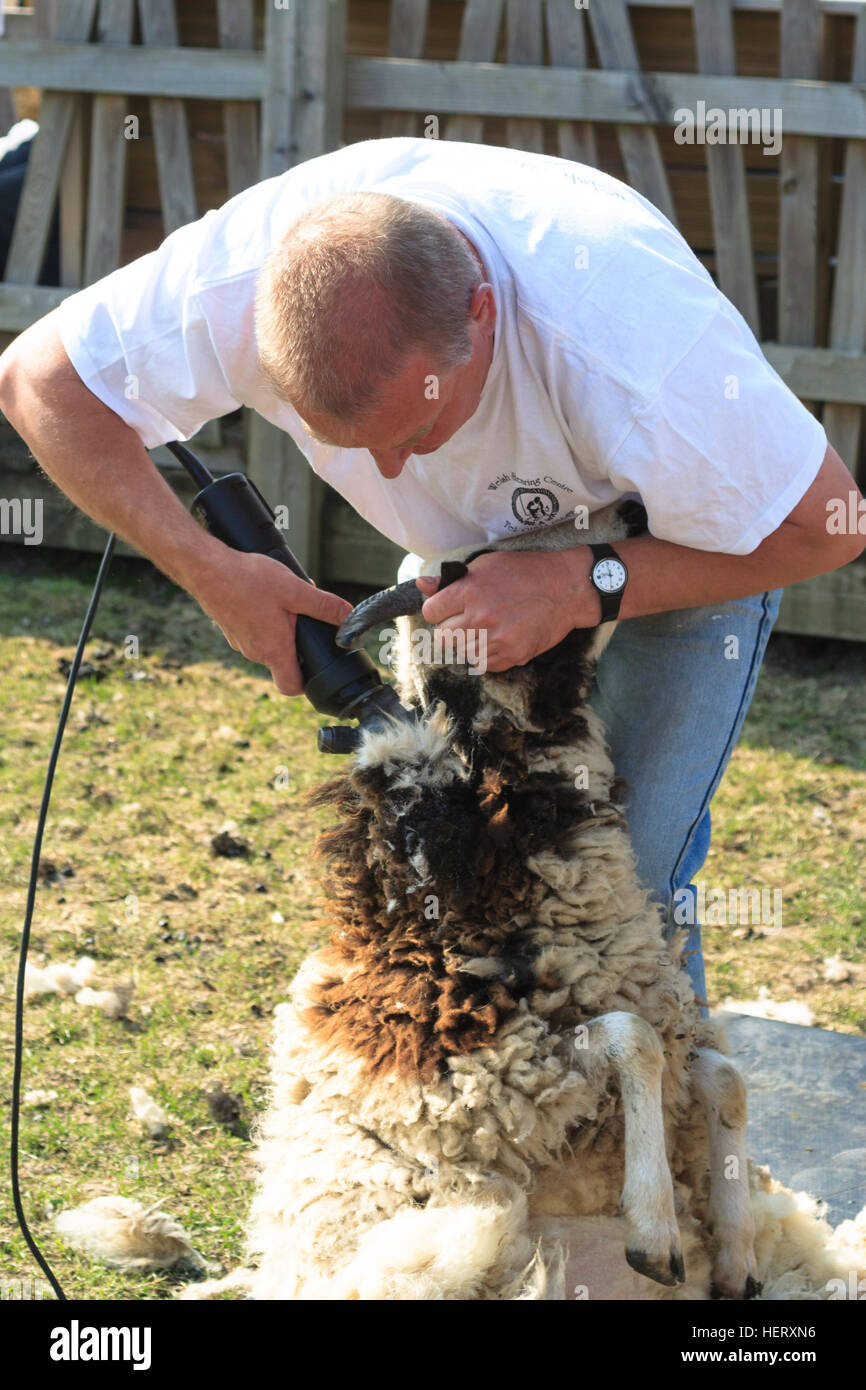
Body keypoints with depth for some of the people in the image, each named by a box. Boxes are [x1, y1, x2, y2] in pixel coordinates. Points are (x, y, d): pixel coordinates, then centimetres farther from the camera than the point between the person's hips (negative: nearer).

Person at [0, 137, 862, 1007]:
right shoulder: (242, 275, -34)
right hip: (477, 543, 4)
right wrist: (208, 570, -28)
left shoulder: (637, 345, -44)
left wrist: (586, 588, -38)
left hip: (690, 556, -4)